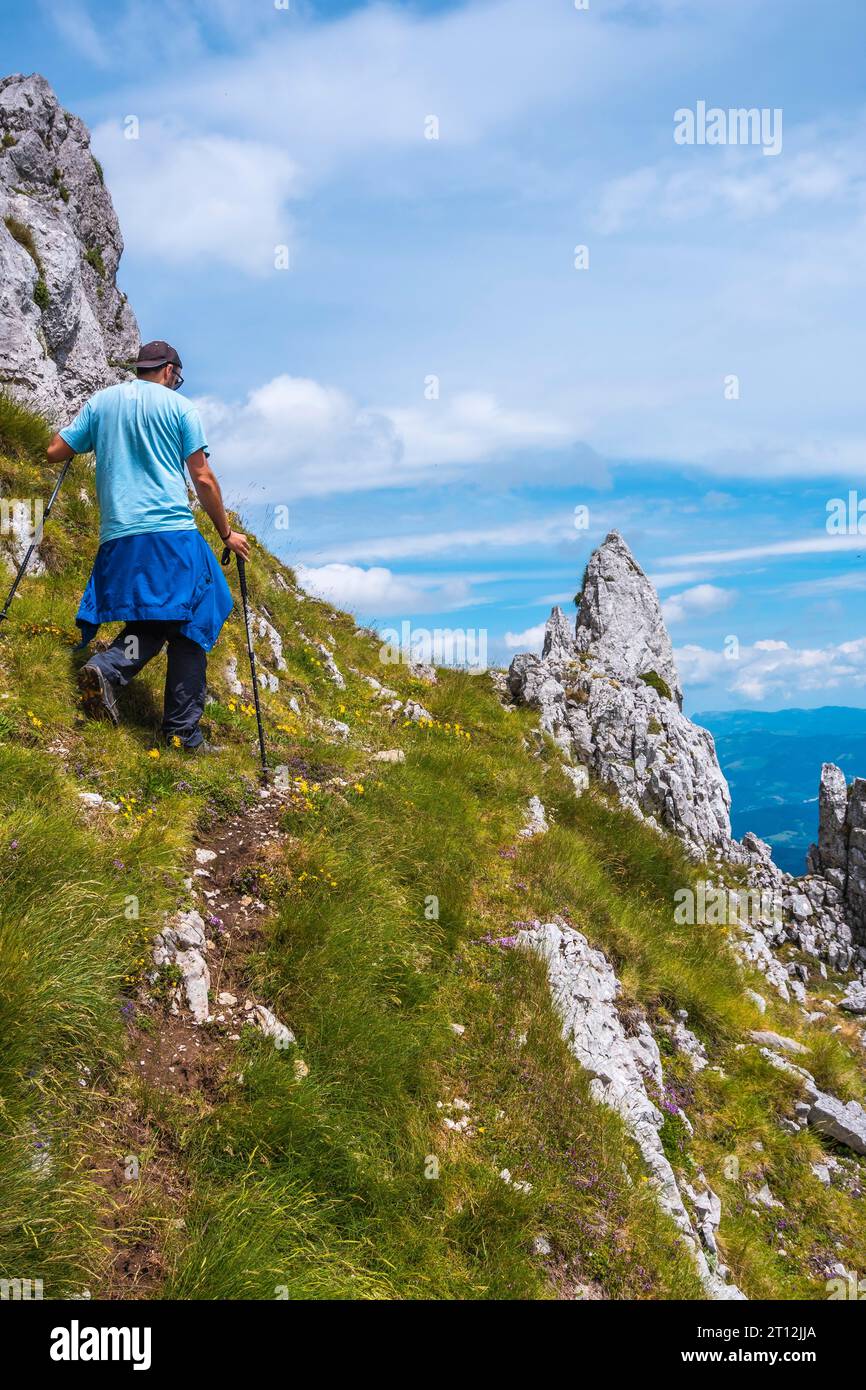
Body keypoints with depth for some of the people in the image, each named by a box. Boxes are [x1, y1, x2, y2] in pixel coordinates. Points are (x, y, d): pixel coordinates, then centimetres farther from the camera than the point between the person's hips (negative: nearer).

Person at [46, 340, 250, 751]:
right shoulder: (180, 406, 5)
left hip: (118, 537, 5)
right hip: (172, 533, -4)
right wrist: (227, 533, 11)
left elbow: (55, 452, 15)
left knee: (151, 621, 17)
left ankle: (107, 667, -12)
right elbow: (203, 478, 1)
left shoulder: (100, 401, 15)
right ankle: (183, 732, 0)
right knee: (189, 626, 2)